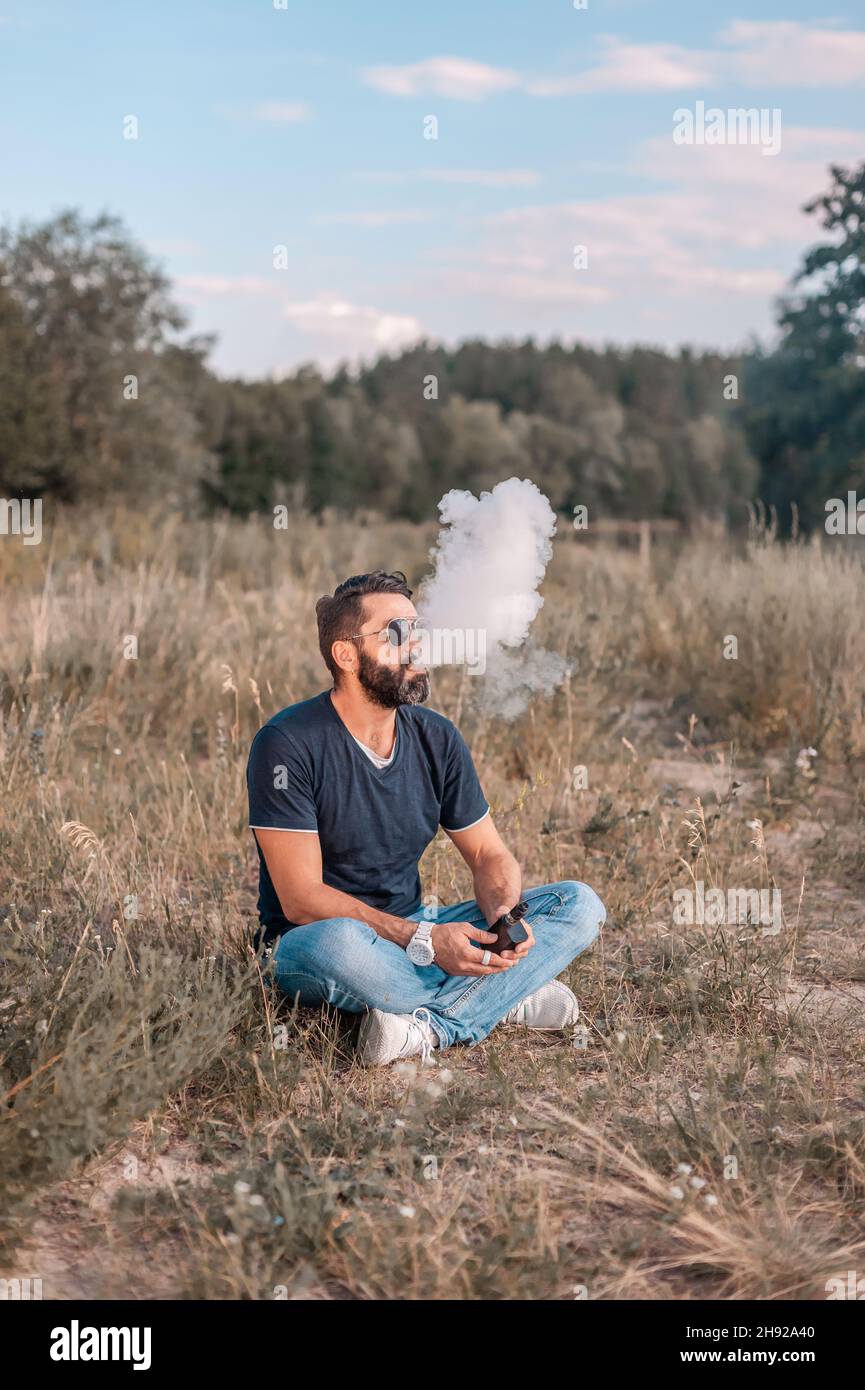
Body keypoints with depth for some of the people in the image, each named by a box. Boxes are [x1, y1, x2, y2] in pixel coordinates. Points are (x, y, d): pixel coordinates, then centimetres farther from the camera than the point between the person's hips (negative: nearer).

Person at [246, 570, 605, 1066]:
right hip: (308, 944, -5)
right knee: (339, 942, -42)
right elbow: (302, 899, -20)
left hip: (418, 930, 6)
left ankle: (429, 1027, -26)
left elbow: (490, 855, 7)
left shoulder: (437, 738, 1)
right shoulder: (289, 743, -17)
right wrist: (422, 940, -29)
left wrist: (504, 916, -17)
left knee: (580, 905, -9)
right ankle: (505, 997, -16)